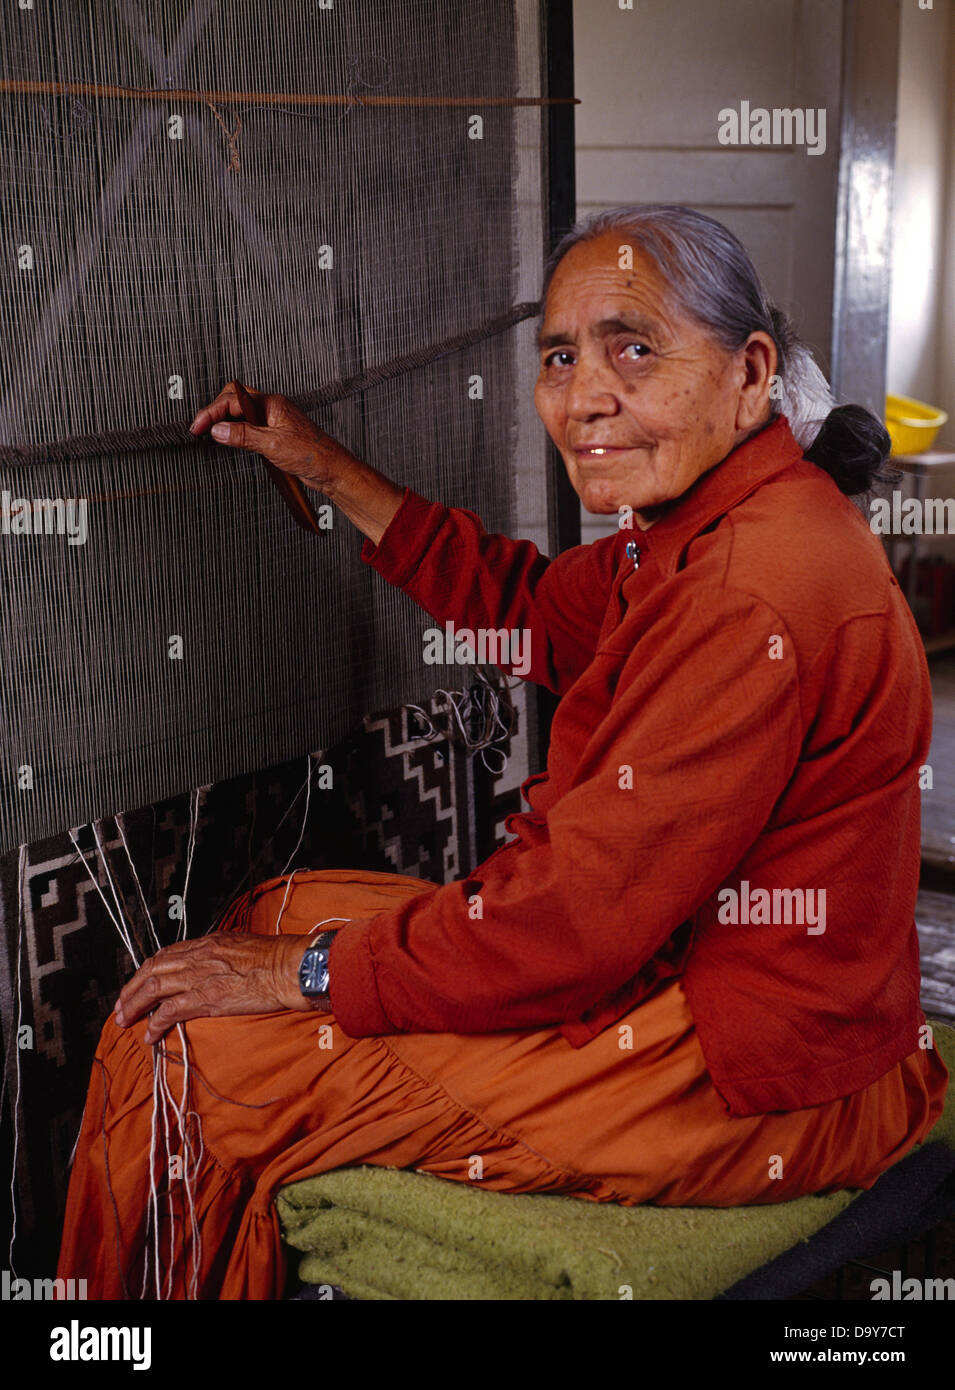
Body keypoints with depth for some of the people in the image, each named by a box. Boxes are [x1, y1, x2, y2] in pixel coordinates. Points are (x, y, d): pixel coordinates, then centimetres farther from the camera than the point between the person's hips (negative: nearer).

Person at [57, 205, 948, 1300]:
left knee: (195, 1057, -6)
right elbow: (529, 609, 19)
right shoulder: (696, 532, 4)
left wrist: (313, 971, -16)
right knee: (274, 915, 17)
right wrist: (321, 467, 18)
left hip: (743, 1081, -10)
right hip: (663, 955, 10)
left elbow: (585, 912, -28)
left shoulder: (756, 594, -28)